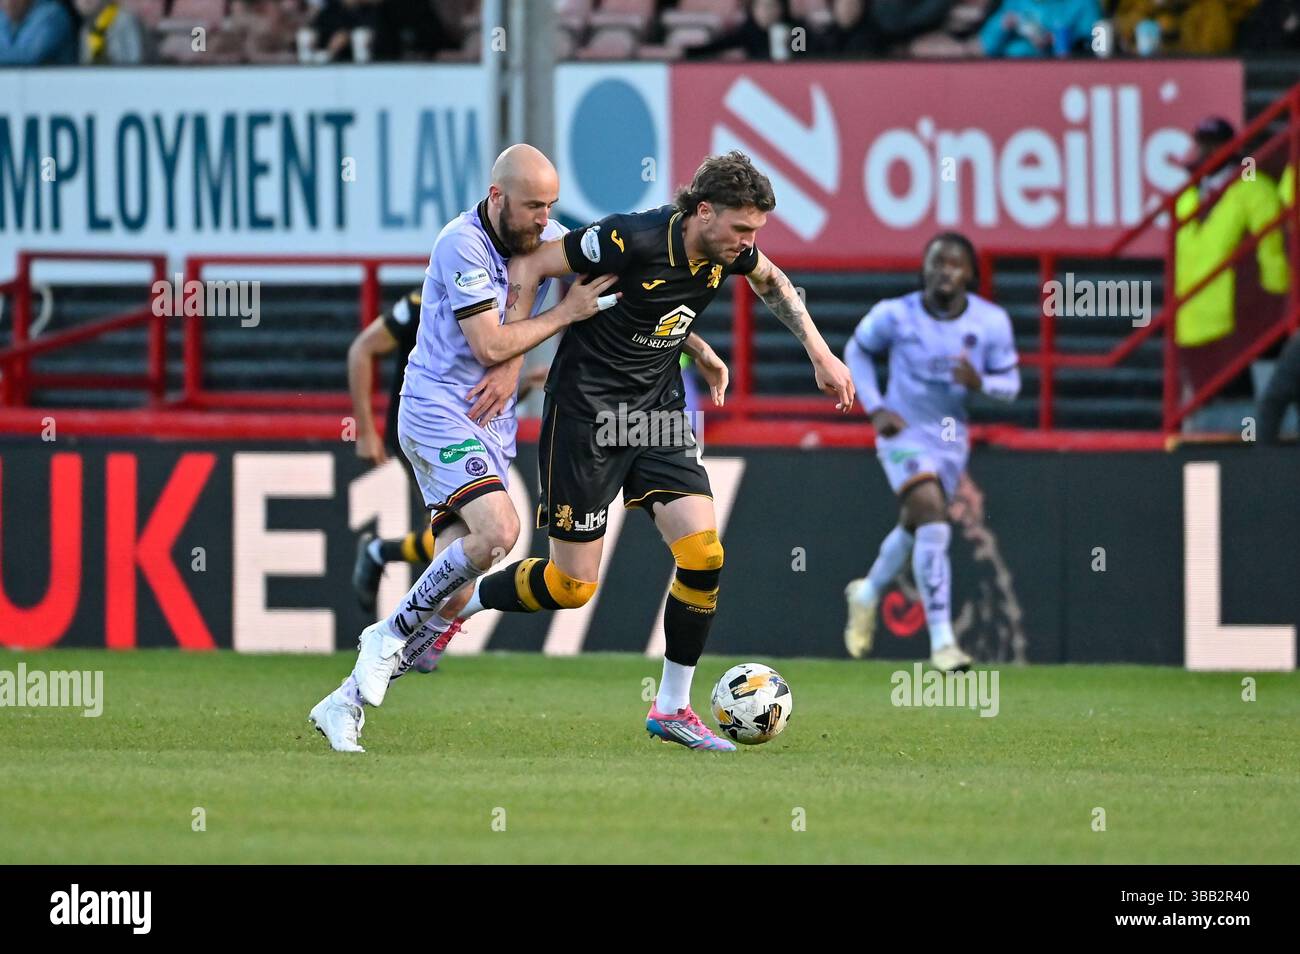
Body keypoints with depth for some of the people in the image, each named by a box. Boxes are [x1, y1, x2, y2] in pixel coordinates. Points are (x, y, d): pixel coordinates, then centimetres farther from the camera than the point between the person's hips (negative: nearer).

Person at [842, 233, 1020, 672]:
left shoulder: (991, 322, -7)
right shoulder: (895, 315, -12)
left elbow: (1010, 384, -2)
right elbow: (857, 351, 6)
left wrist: (979, 384, -25)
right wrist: (875, 408, -6)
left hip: (952, 439, 4)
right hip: (904, 434, -4)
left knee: (915, 528, 20)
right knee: (933, 520, -24)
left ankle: (867, 594, 51)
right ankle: (941, 640, -26)